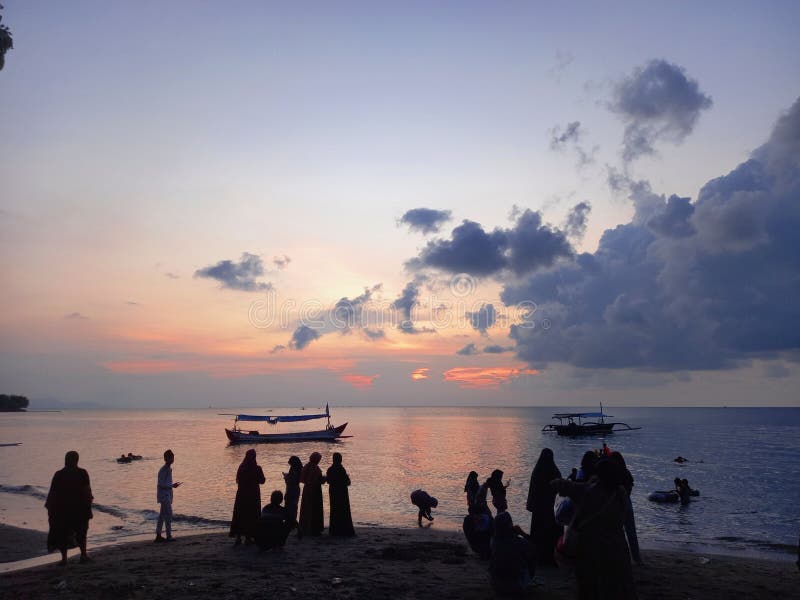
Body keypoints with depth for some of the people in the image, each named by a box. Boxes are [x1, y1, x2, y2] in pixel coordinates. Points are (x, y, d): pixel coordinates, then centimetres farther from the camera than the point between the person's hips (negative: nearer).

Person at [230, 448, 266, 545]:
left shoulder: (241, 467, -3)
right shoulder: (257, 469, -13)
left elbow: (237, 481, 8)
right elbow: (262, 481, -2)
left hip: (241, 495, 3)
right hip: (253, 496, -3)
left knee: (239, 515, 10)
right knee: (251, 516, 7)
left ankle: (238, 537, 9)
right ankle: (248, 537, 8)